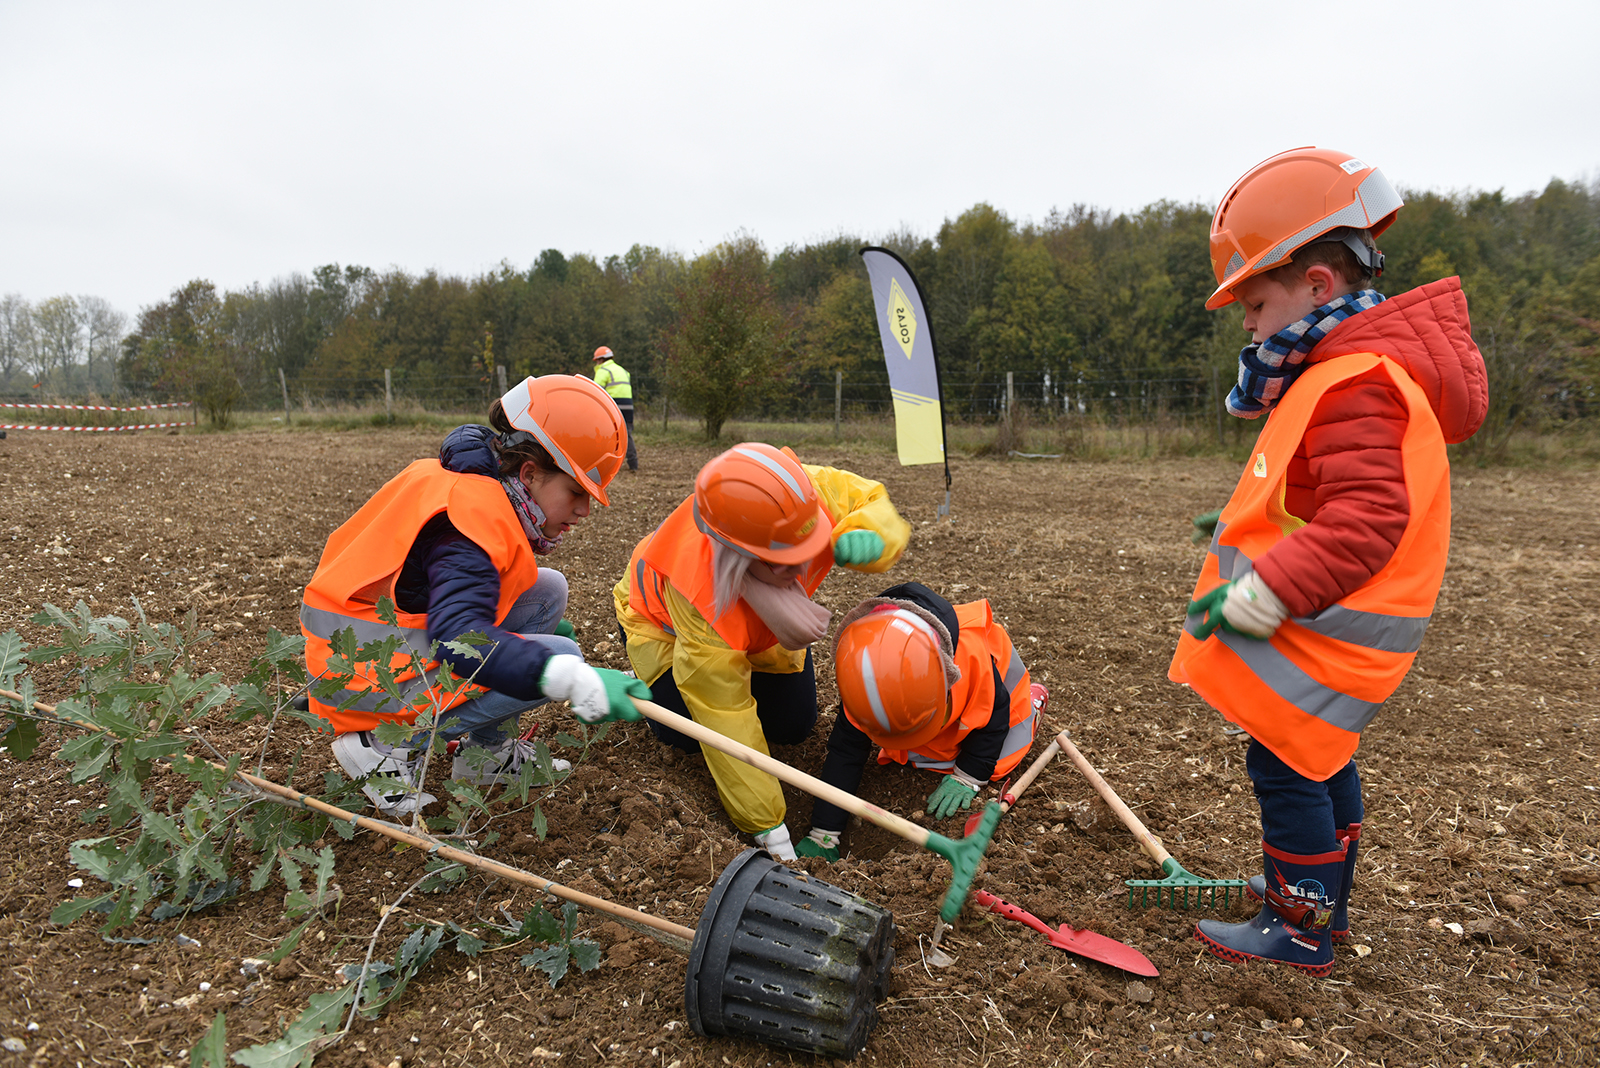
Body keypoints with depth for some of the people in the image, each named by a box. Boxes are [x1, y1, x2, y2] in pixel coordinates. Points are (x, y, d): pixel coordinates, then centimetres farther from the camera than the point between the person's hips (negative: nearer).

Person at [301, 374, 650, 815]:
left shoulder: (471, 486, 5)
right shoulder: (470, 515, -26)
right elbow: (457, 637, -39)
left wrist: (541, 626, 15)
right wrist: (577, 680, -48)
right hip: (367, 675, -10)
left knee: (548, 589, 6)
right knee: (559, 657, -16)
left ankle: (484, 753, 8)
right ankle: (387, 743, -7)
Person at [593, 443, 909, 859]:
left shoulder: (813, 494, -42)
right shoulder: (701, 595, -47)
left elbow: (872, 501, -20)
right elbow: (727, 722, -39)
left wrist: (866, 536, -46)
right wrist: (768, 827, -33)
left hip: (760, 622, 4)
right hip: (663, 615, -3)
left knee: (793, 725, 1)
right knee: (686, 733, -12)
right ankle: (655, 683, 20)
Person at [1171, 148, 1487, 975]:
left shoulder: (1355, 385, -24)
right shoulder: (1350, 367, 12)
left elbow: (1365, 519, -32)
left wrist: (1257, 597, -32)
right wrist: (1244, 524, 12)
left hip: (1324, 630, -11)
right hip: (1327, 626, 11)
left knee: (1284, 763, -2)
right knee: (1318, 756, 22)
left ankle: (1301, 932, 13)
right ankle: (1325, 894, 39)